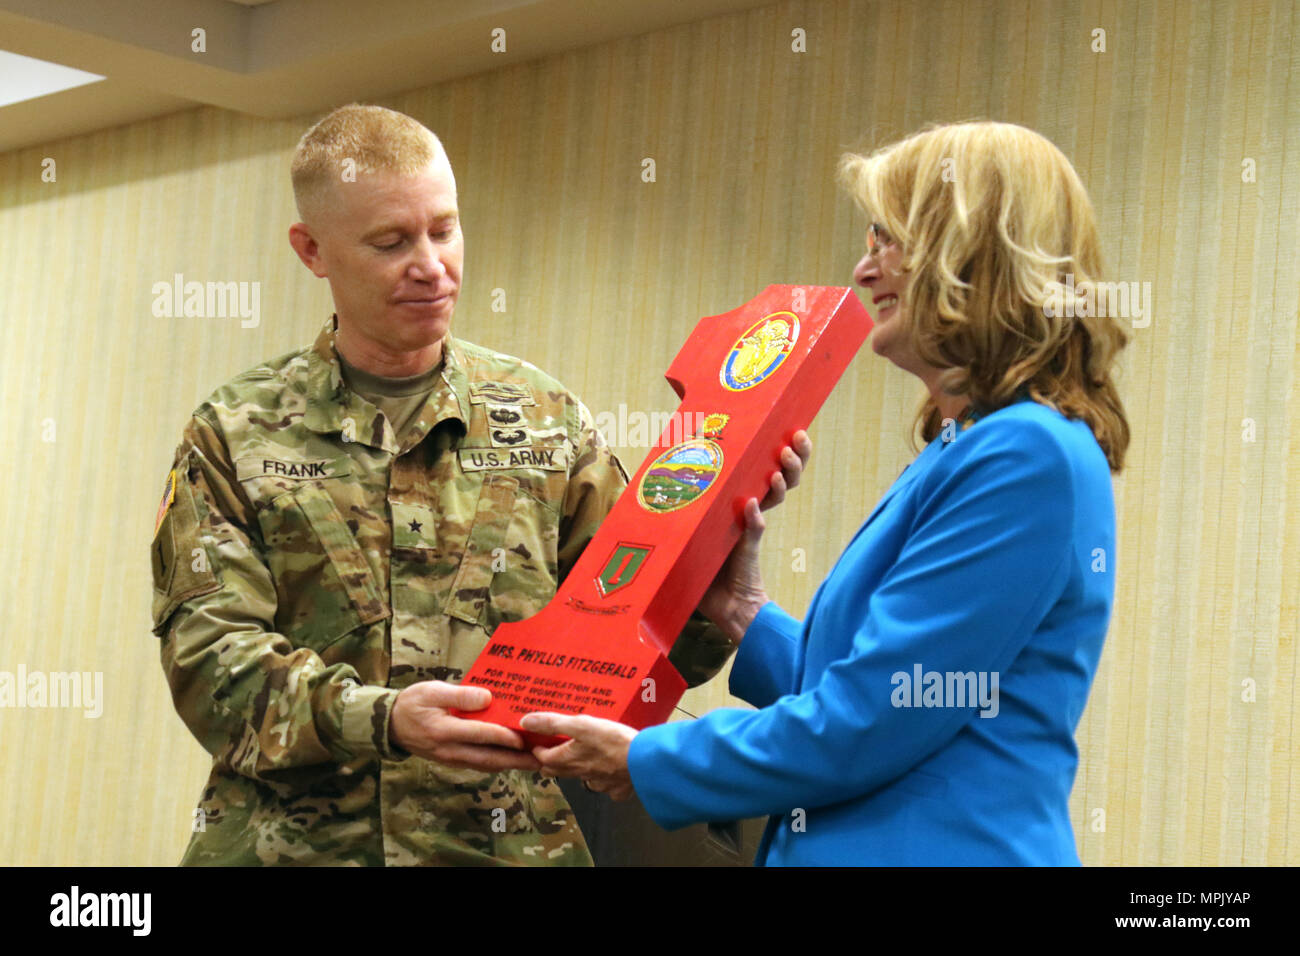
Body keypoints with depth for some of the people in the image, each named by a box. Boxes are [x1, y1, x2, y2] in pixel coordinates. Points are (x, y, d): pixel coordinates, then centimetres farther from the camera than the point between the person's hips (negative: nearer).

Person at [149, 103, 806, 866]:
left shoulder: (545, 420, 8)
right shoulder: (234, 434, 3)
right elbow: (210, 653, -9)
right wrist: (380, 719, -24)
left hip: (508, 842, 2)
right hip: (295, 844, -1)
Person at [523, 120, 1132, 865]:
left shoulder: (1028, 457, -17)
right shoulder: (969, 451, 15)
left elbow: (866, 725, -19)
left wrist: (647, 761, -9)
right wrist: (744, 613, 13)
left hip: (949, 844, -9)